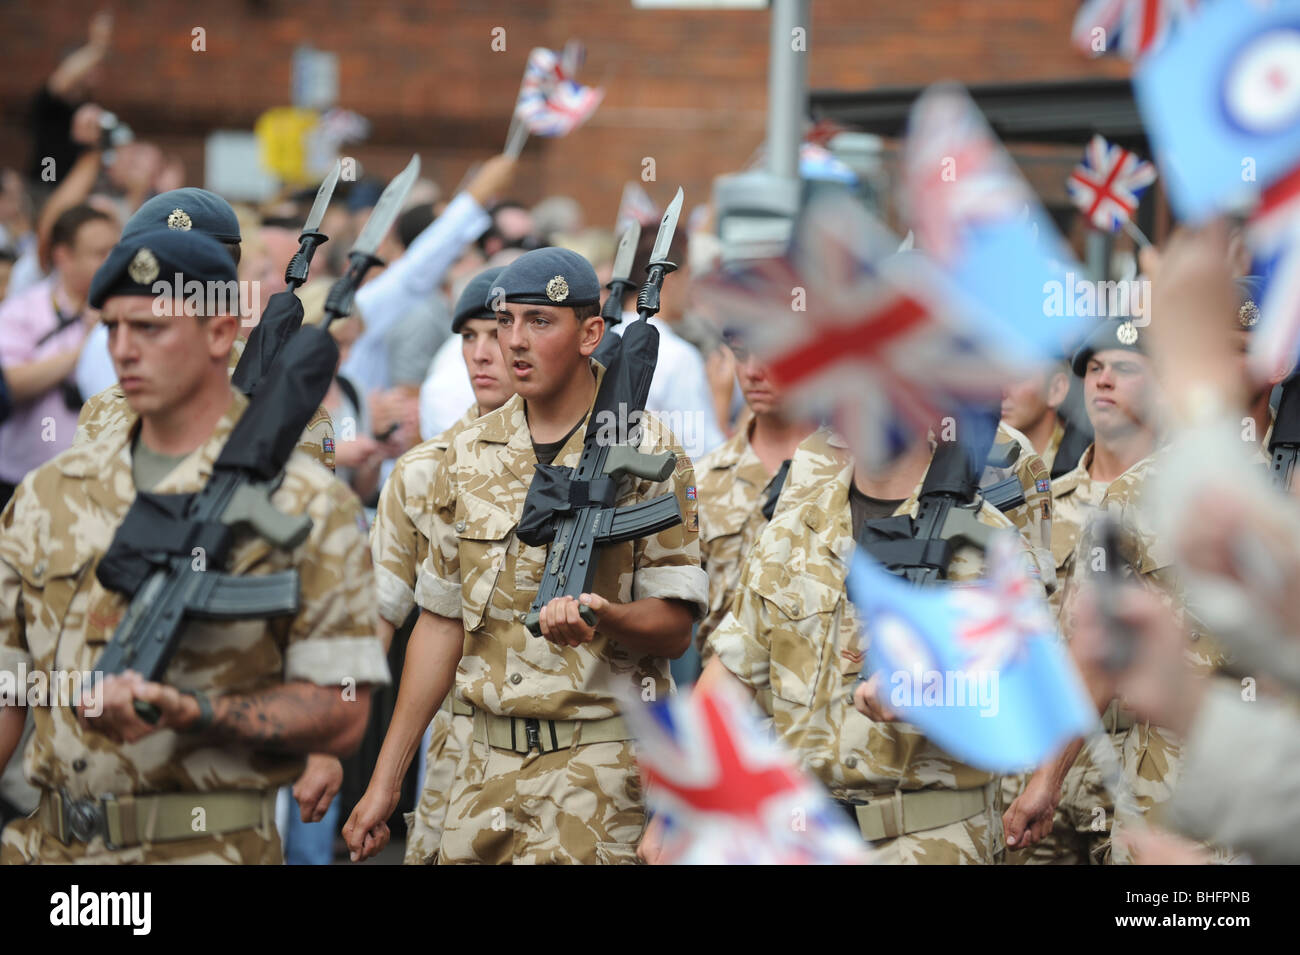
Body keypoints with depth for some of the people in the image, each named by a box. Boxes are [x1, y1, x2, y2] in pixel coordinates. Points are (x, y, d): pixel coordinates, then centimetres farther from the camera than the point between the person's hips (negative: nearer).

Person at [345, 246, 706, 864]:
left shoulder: (647, 454, -4)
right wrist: (385, 781, 10)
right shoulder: (470, 458, 10)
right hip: (488, 761, 5)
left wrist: (604, 616, -28)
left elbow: (675, 627, -5)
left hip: (599, 760, -5)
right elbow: (441, 622, 13)